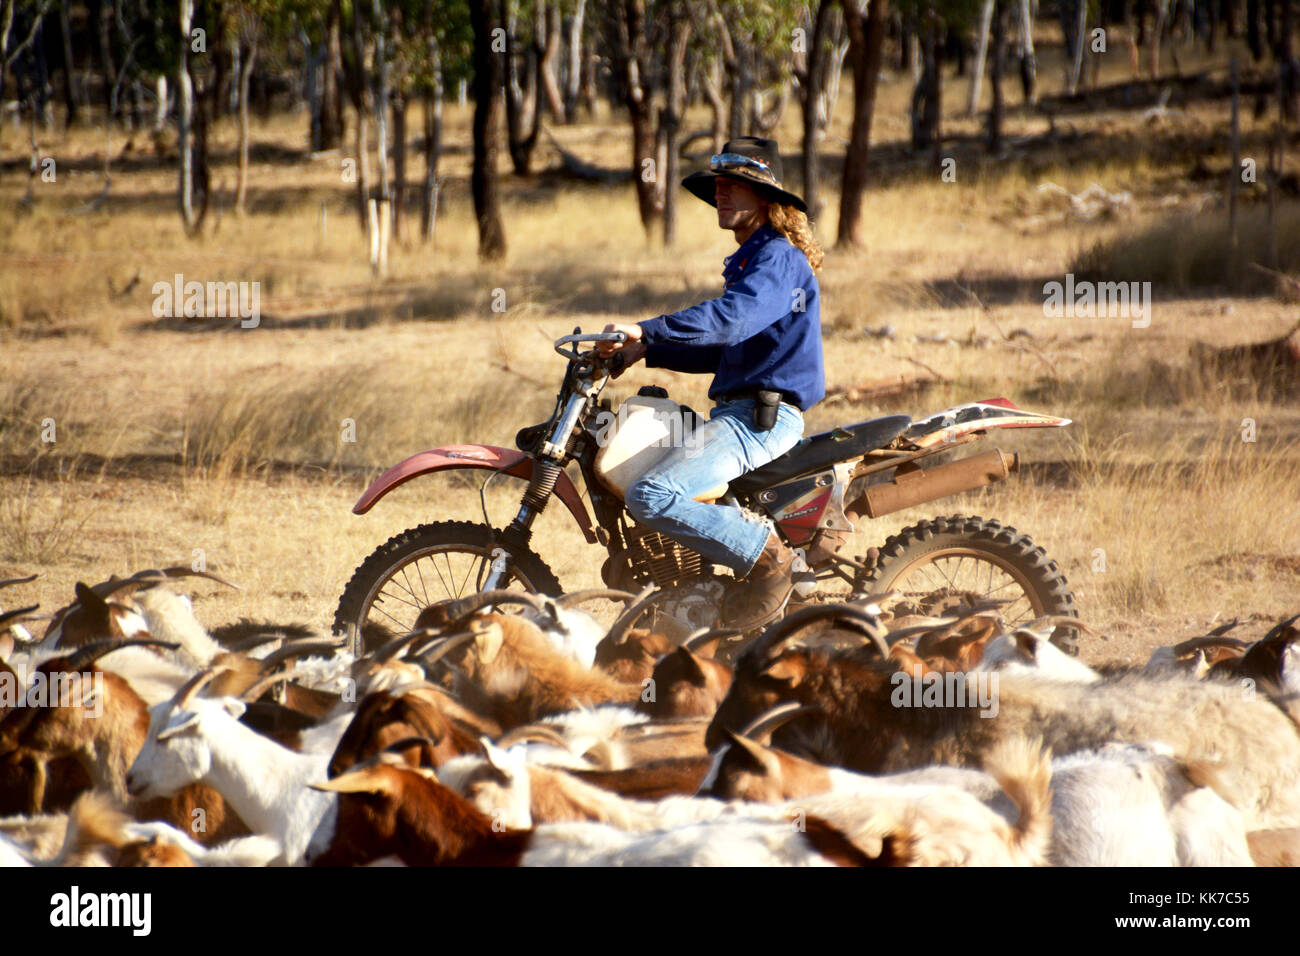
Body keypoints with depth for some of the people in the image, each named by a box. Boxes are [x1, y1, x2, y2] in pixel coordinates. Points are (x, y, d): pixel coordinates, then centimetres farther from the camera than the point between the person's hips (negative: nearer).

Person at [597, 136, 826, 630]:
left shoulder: (778, 258, -10)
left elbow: (732, 318, -28)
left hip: (762, 417, -11)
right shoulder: (750, 259, 24)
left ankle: (767, 556, -16)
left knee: (652, 496, -28)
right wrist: (645, 352, 19)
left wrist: (646, 330, -33)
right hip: (739, 412, 11)